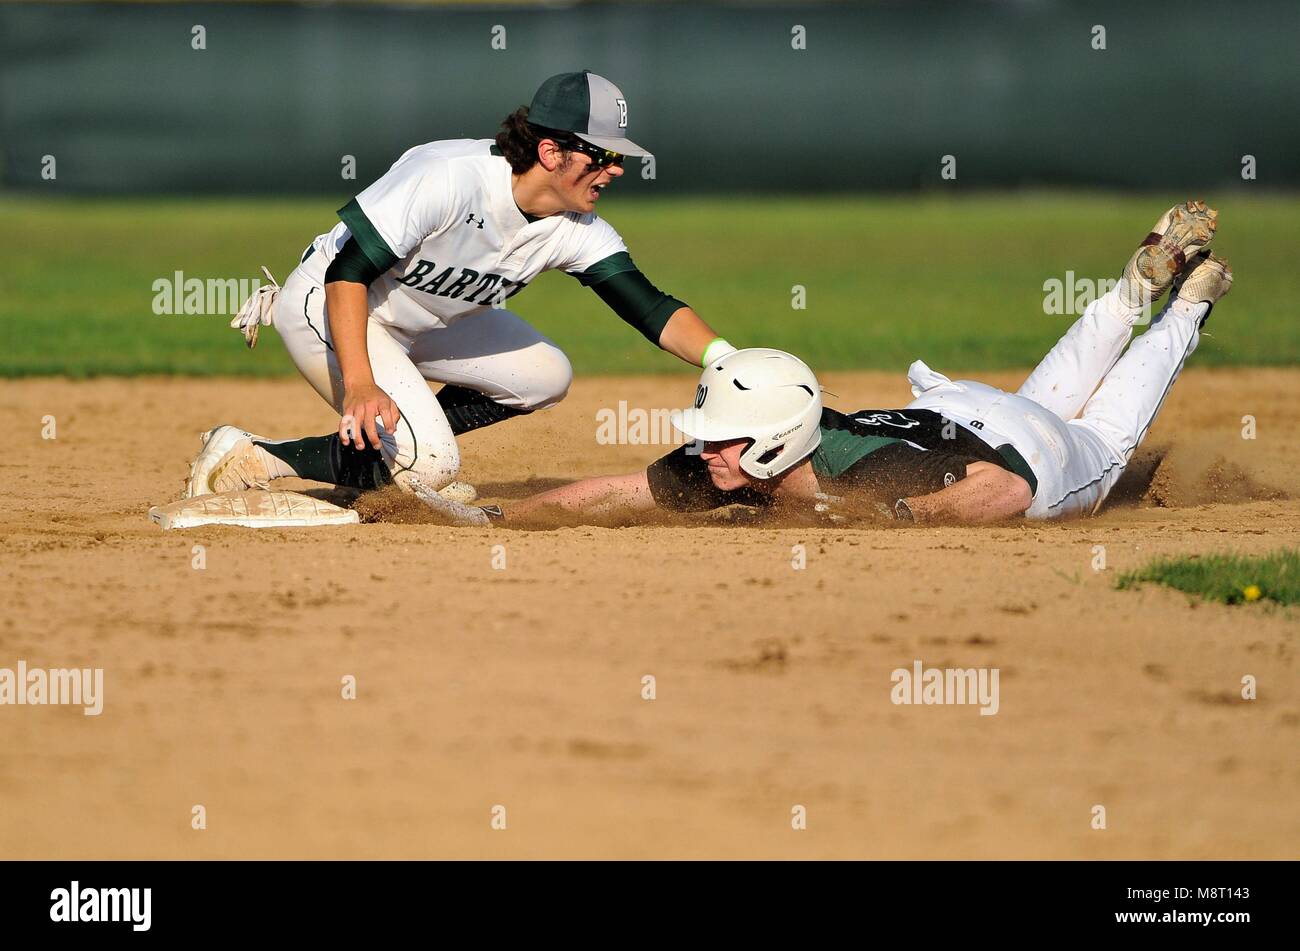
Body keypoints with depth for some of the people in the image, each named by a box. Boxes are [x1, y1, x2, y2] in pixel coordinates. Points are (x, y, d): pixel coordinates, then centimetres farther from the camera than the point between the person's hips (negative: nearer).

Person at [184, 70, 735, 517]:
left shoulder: (576, 232, -11)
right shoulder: (451, 177, -33)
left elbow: (650, 309, -14)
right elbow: (347, 273, -31)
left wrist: (723, 359, -32)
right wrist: (359, 382, -41)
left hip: (419, 322, 9)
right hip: (325, 304, -9)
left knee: (545, 377, 11)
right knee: (432, 468, -19)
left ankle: (401, 445, 9)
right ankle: (250, 458, -11)